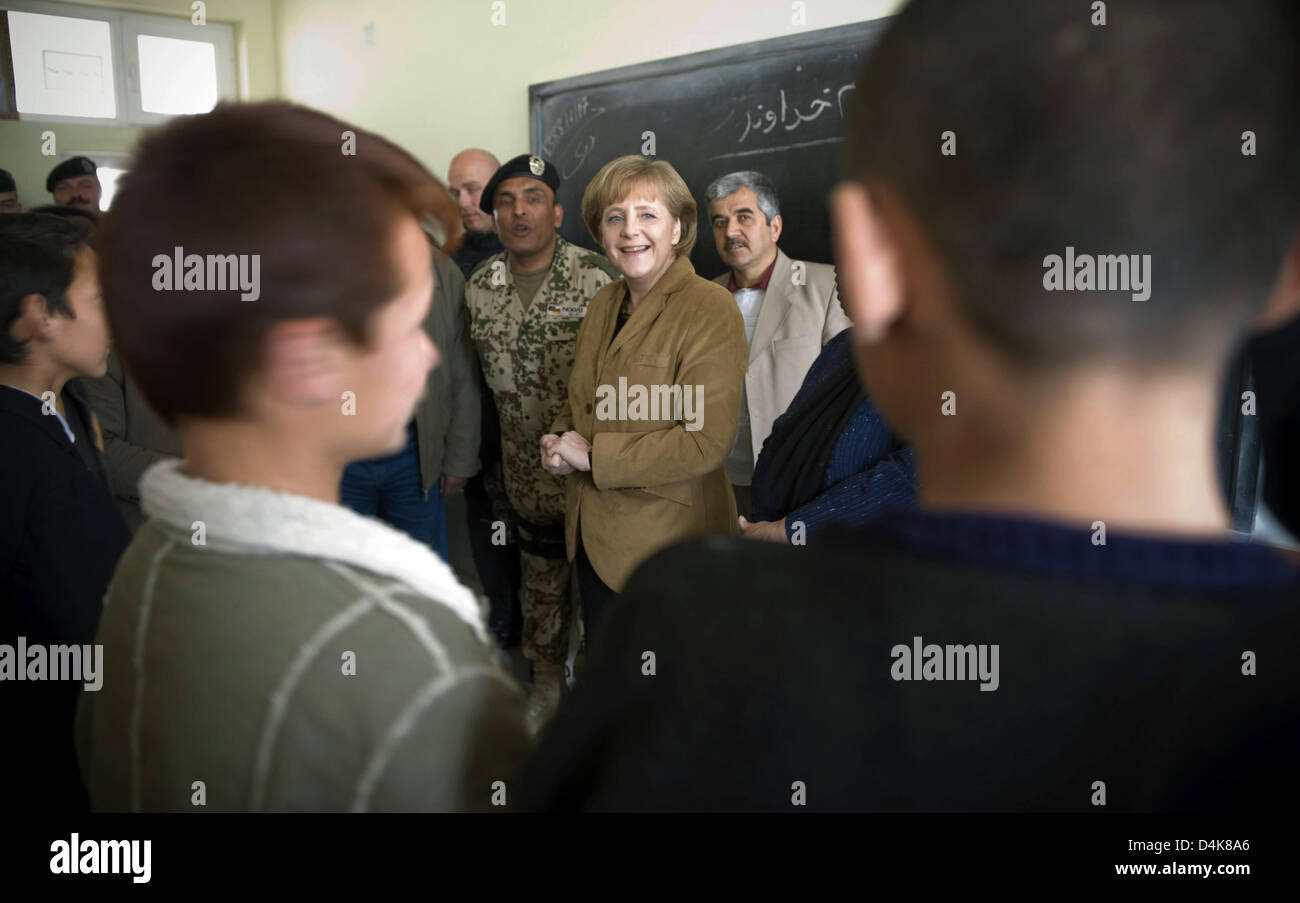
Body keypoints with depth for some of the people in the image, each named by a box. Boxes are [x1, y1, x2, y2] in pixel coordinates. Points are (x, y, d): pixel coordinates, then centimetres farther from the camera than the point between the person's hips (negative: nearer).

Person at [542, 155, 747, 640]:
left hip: (668, 545, -7)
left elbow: (706, 443, -23)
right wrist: (560, 441, -2)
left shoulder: (710, 310, -17)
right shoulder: (605, 302, 7)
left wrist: (593, 455, -19)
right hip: (596, 535, 7)